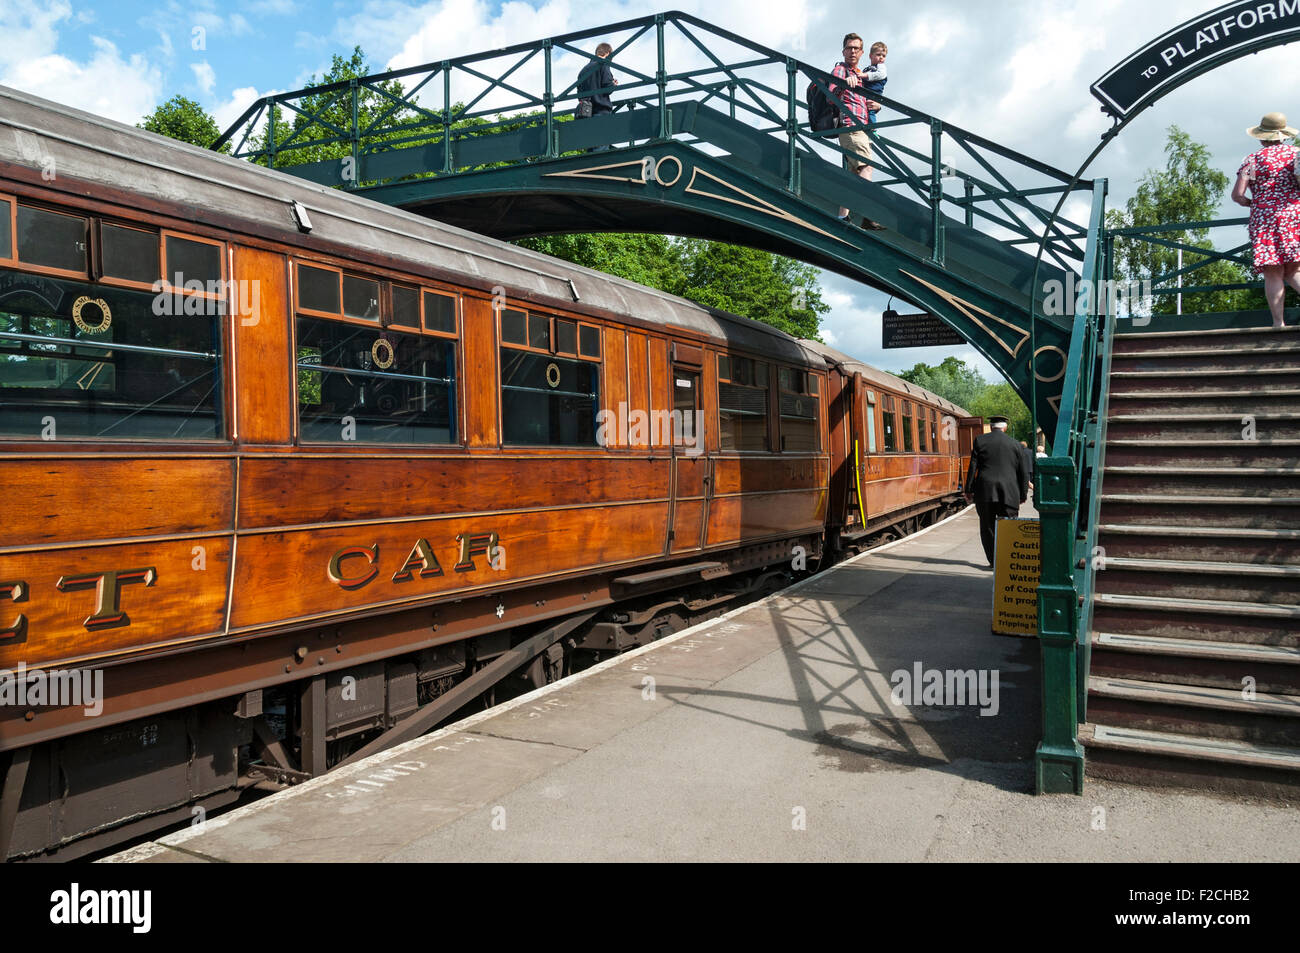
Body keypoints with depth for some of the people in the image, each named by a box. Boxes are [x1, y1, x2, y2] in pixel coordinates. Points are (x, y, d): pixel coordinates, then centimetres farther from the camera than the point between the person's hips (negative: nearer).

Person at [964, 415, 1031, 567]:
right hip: (1009, 493, 0)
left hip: (985, 491, 0)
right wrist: (1022, 496, 16)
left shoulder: (980, 441, 4)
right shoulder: (1016, 445, 8)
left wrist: (969, 490, 5)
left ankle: (994, 561, 6)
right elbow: (1024, 473, 9)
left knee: (987, 526, 7)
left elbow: (973, 467, 1)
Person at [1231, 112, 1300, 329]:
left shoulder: (1253, 160, 2)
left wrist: (1250, 203, 14)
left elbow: (1237, 194, -6)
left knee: (1273, 274, -4)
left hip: (1265, 218, -3)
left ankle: (1278, 322, -8)